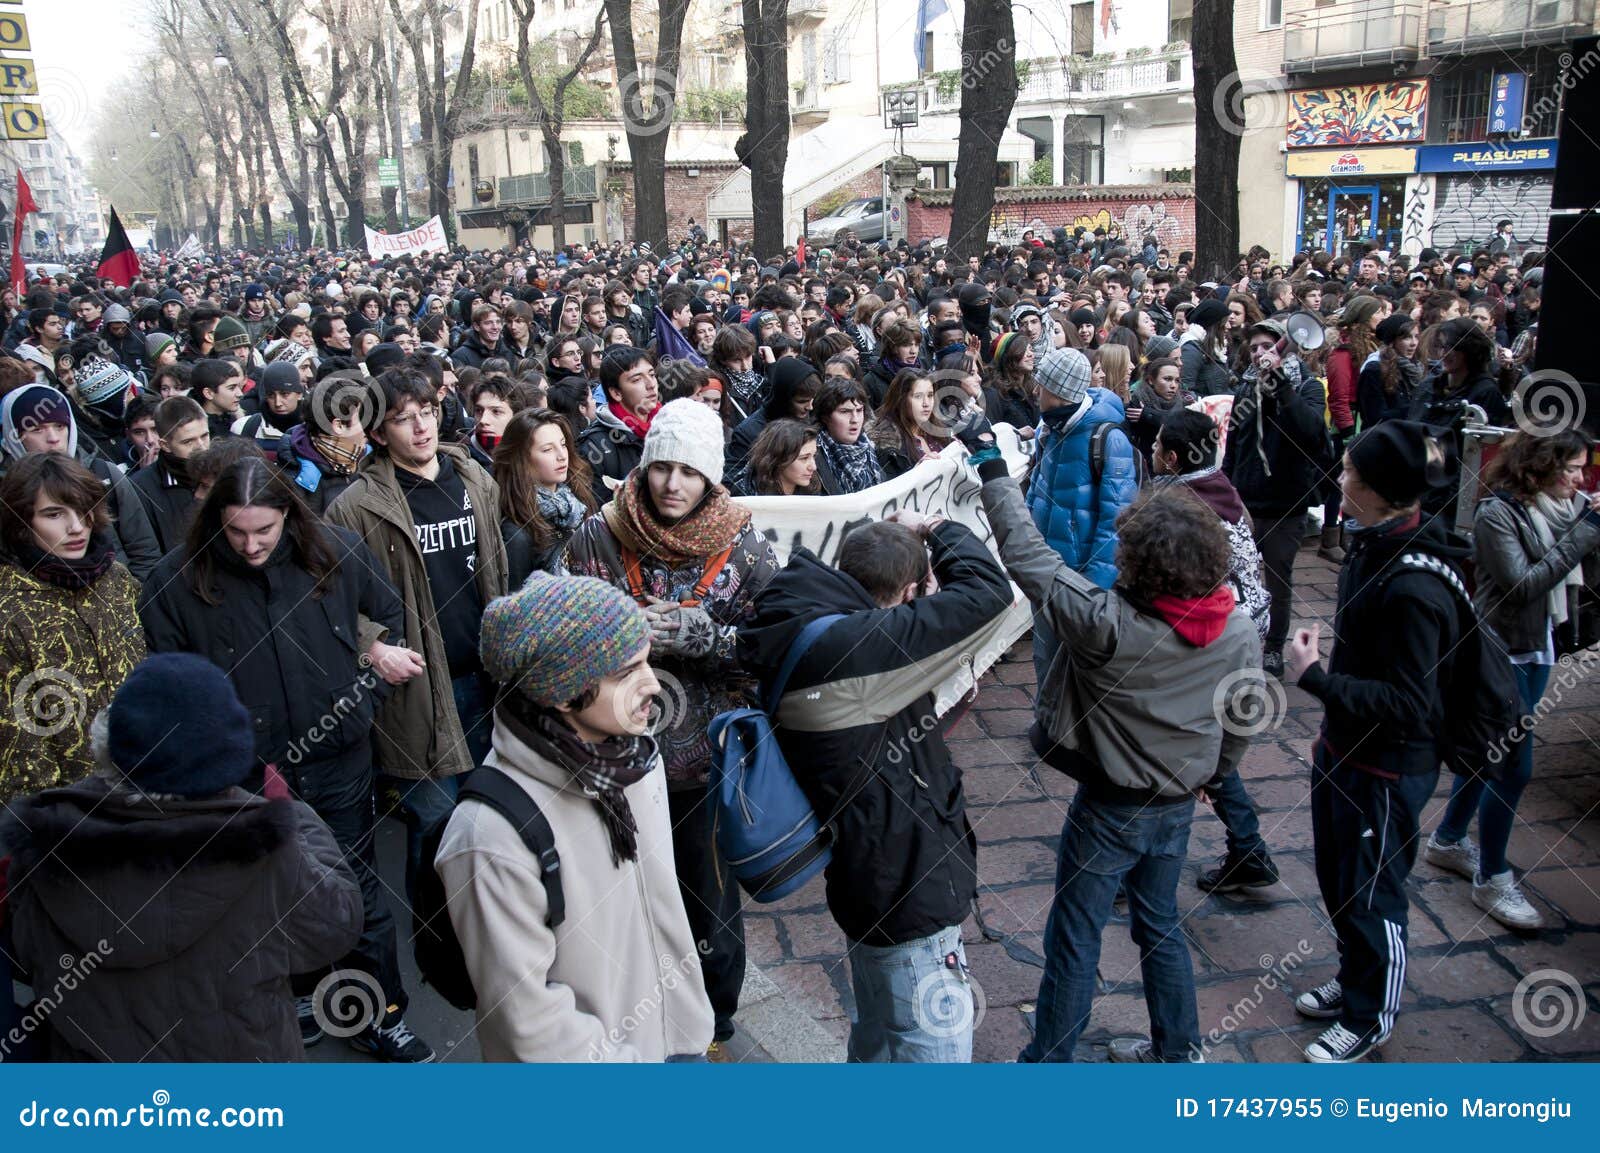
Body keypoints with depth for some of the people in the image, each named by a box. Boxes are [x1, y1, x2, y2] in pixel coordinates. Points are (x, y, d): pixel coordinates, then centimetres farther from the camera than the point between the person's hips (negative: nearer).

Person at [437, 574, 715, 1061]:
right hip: (582, 1056, -5)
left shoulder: (637, 756, -8)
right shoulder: (494, 838, -30)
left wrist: (693, 1022, 8)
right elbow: (528, 1015, -22)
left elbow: (663, 903, 4)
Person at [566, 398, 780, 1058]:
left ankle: (712, 1021, 41)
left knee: (709, 897, 15)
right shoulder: (597, 538, -6)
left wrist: (701, 636, -23)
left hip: (707, 761, -1)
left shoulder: (746, 552, -9)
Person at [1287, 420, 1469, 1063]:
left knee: (1370, 896, 11)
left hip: (1387, 769, -9)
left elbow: (1409, 703, -27)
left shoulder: (1414, 588, -30)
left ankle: (1371, 1016, 33)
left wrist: (1312, 679, -28)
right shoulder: (1372, 546, -1)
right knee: (1337, 882, 24)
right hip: (1344, 749, 9)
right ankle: (1354, 982, 46)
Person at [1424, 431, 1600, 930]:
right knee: (1513, 766, -4)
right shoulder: (1497, 513, -18)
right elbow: (1522, 585, -23)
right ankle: (1491, 880, 10)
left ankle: (1448, 841, 36)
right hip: (1501, 651, -8)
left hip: (1538, 648, 8)